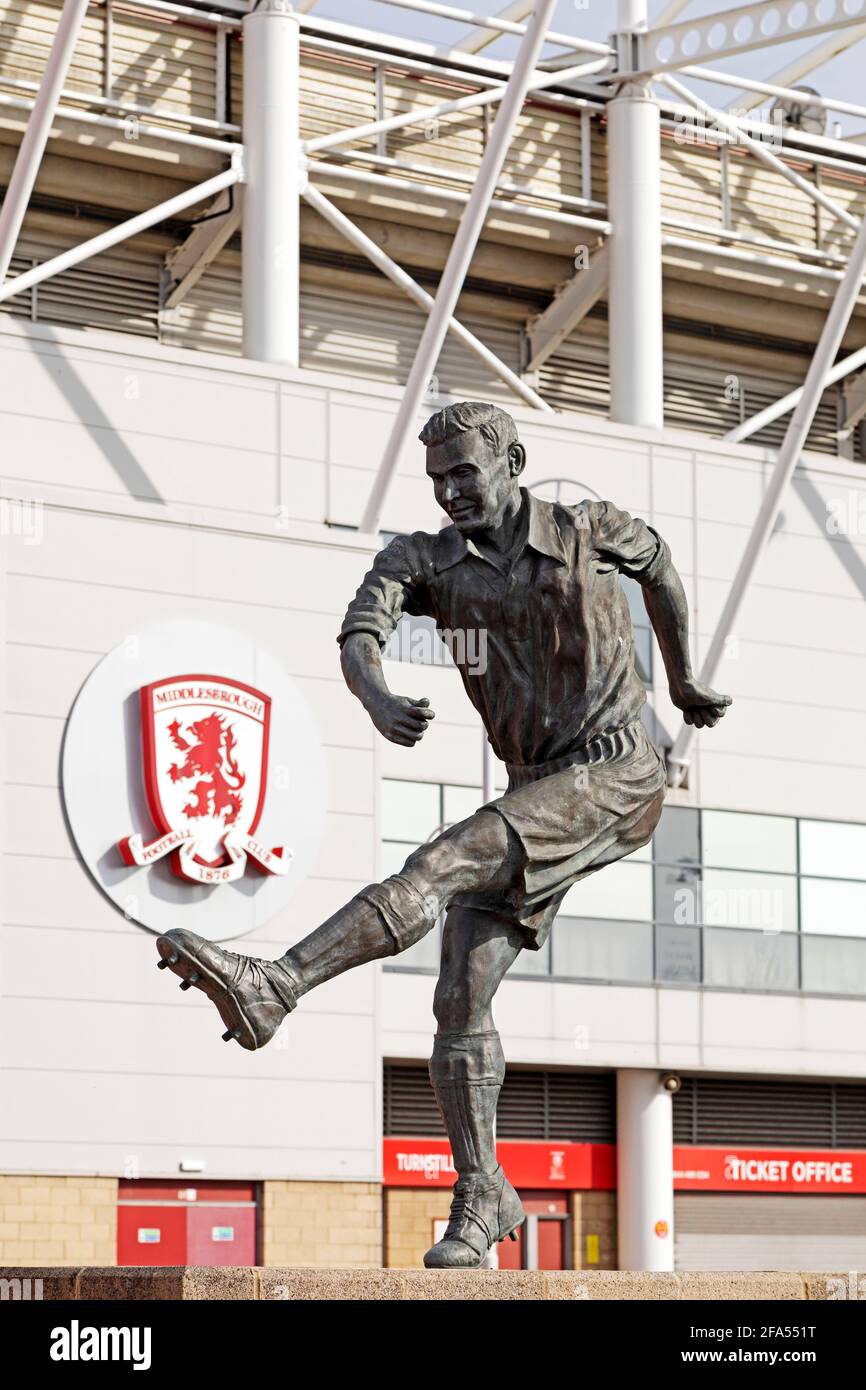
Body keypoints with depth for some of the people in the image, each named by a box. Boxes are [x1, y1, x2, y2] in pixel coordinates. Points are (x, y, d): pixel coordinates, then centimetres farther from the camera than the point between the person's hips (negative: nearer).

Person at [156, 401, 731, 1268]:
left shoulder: (591, 530, -1)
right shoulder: (425, 561, 3)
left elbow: (658, 564, 22)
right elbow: (359, 634, -17)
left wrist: (684, 682, 31)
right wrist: (376, 699, -41)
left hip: (617, 775, -5)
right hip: (535, 794, 5)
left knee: (435, 868, -28)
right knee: (462, 995, -5)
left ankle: (272, 988, -40)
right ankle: (481, 1194, 6)